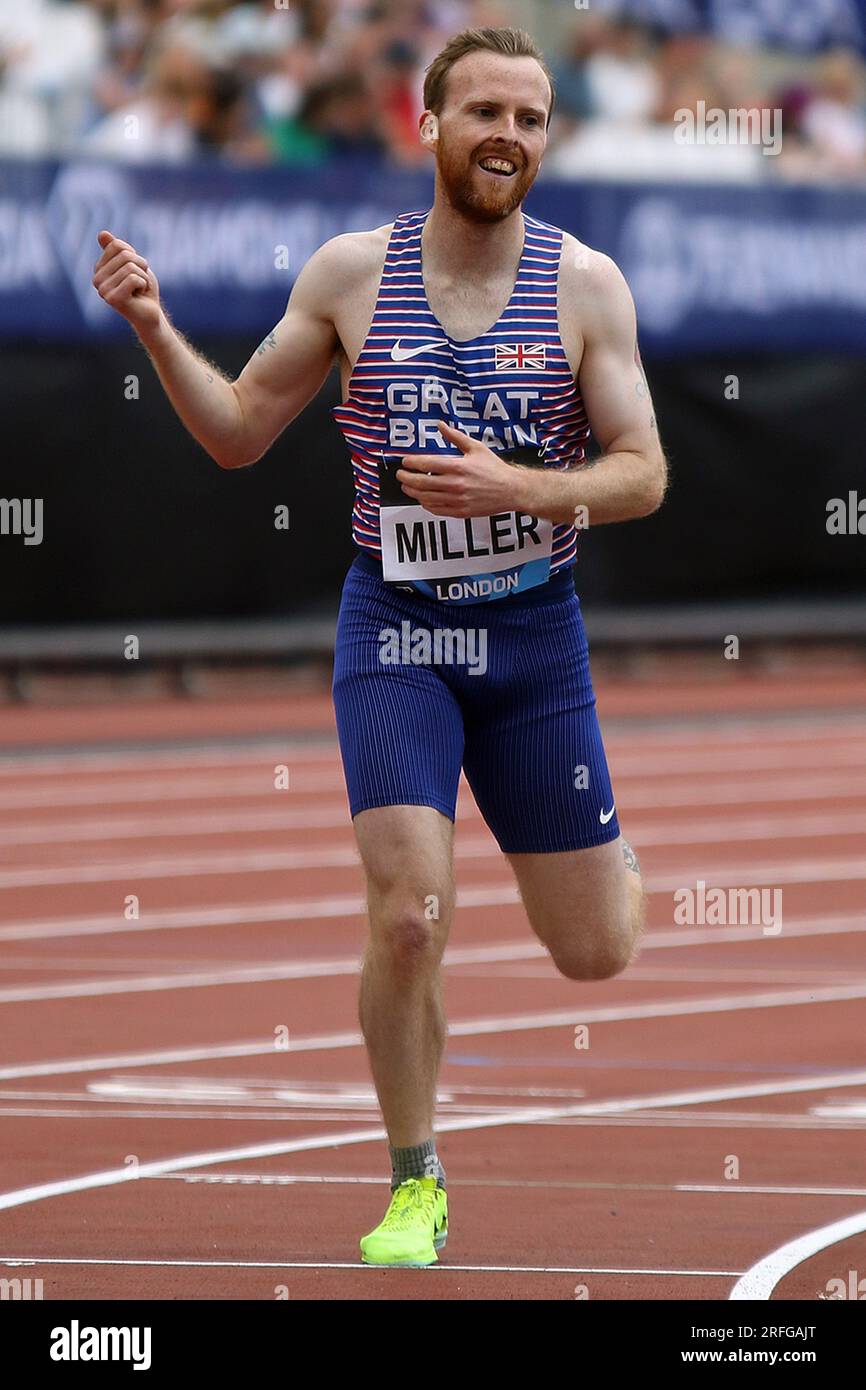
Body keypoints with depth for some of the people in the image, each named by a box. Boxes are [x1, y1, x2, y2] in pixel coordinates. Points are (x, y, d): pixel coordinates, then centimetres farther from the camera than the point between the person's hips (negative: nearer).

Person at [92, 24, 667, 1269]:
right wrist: (155, 330, -10)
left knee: (595, 956, 6)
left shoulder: (584, 284, -5)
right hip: (394, 629, -1)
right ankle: (415, 1184, 4)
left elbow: (643, 473, -6)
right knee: (409, 920, -16)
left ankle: (615, 870, 44)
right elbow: (238, 433, 6)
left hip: (535, 630, 1)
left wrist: (517, 490, -23)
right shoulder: (351, 274, -2)